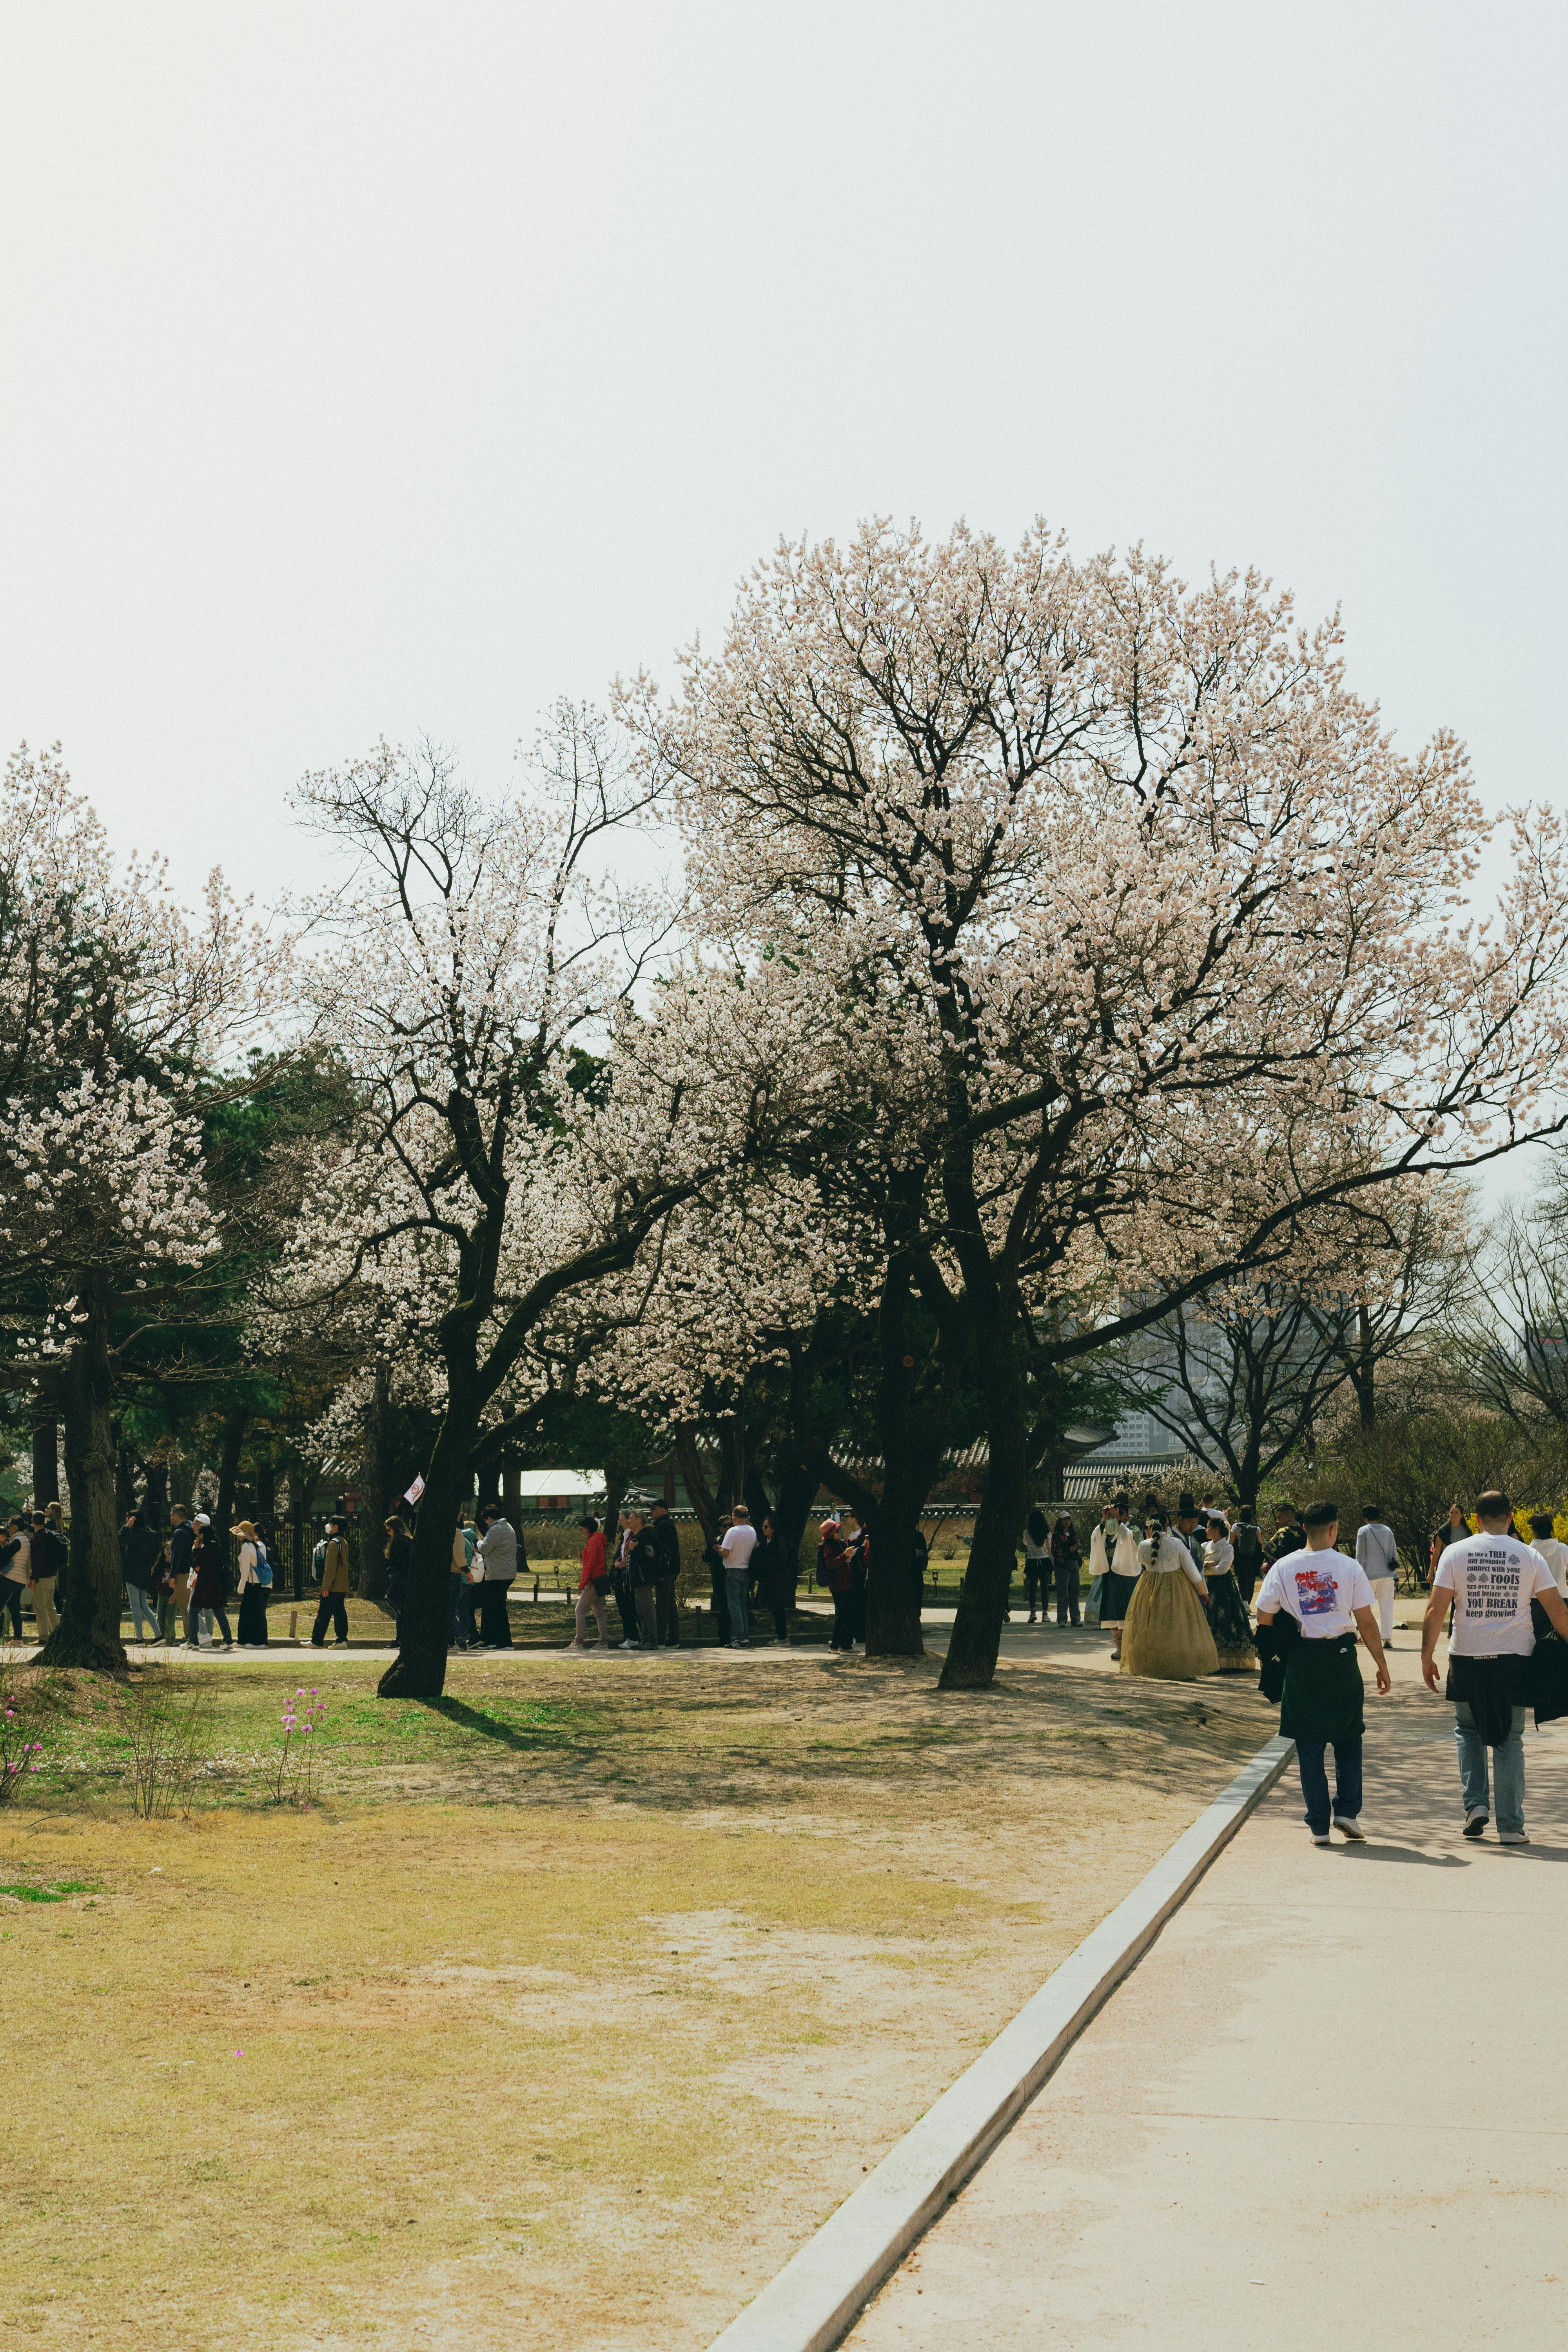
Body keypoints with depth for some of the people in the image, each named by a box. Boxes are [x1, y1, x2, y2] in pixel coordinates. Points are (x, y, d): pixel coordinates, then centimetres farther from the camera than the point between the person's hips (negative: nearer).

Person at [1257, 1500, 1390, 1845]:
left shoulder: (1283, 1567, 0)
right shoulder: (1348, 1567, -4)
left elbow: (1263, 1619, 2)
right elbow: (1367, 1623, -3)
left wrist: (1276, 1654, 18)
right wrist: (1382, 1666, 5)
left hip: (1300, 1661, 1)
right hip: (1341, 1657, -1)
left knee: (1309, 1745, 7)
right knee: (1348, 1739, 16)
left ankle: (1319, 1826, 7)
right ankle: (1347, 1812, 6)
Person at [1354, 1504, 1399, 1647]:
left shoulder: (1363, 1531, -4)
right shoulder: (1388, 1531, 8)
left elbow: (1360, 1555, -5)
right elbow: (1394, 1553, 11)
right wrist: (1395, 1572, 19)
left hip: (1370, 1574, -3)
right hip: (1387, 1574, 3)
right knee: (1387, 1607, 1)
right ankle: (1388, 1638, -7)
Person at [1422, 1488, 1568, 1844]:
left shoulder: (1456, 1553, -2)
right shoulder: (1529, 1556, 0)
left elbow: (1436, 1609, -4)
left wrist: (1427, 1655, 2)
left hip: (1467, 1657, 0)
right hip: (1514, 1656, 0)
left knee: (1468, 1730, 19)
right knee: (1509, 1740, 7)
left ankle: (1475, 1803, 4)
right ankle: (1511, 1826, 6)